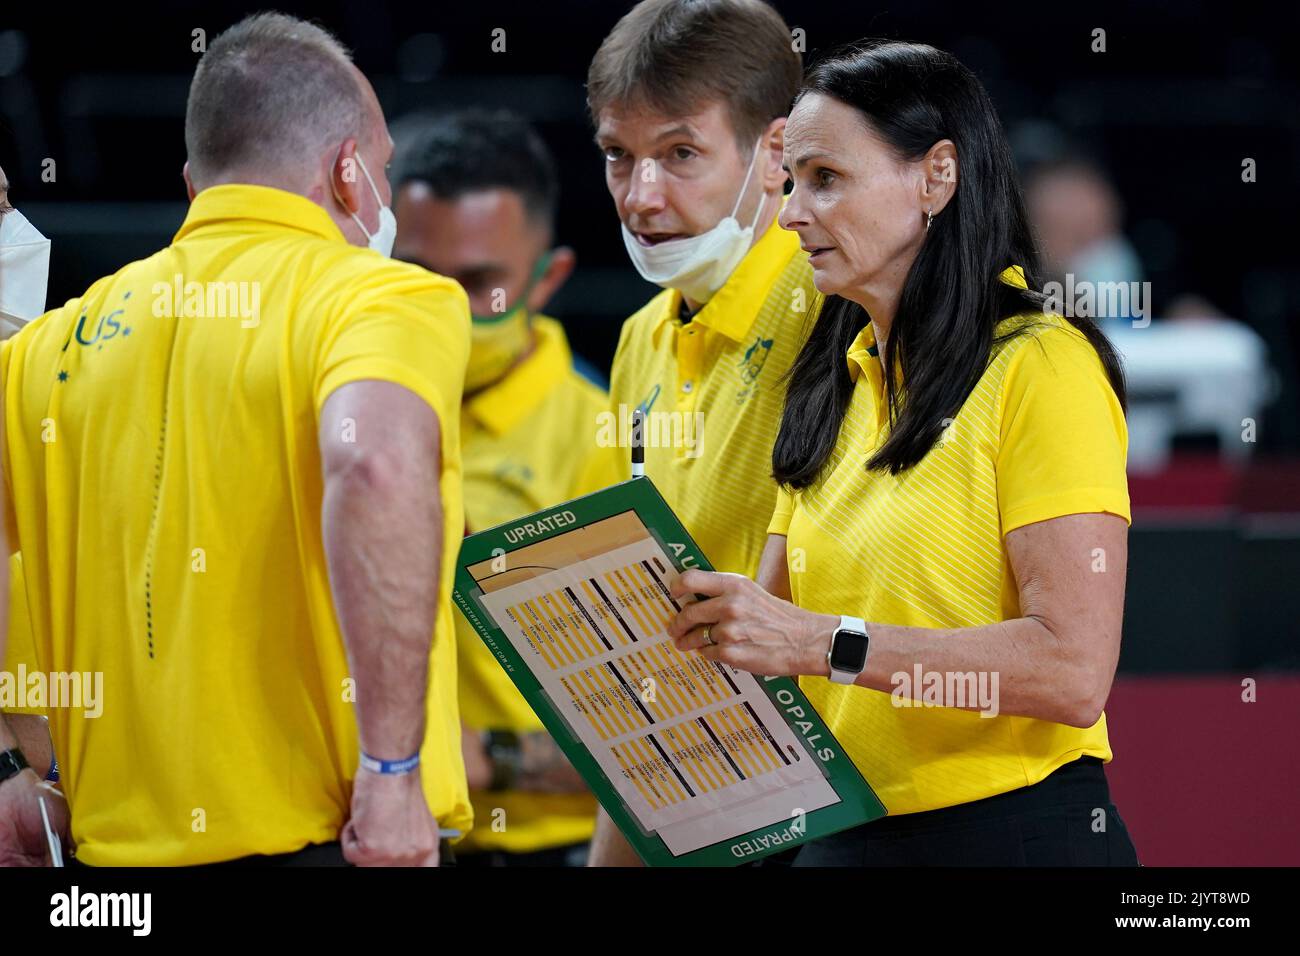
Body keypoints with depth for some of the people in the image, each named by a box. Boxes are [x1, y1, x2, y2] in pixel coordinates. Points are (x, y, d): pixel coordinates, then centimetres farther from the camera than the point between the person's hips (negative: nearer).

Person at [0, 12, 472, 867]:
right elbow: (377, 468, -25)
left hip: (122, 839, 5)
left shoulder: (70, 336, 11)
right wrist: (392, 768, -22)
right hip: (320, 832, -5)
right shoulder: (382, 296, -5)